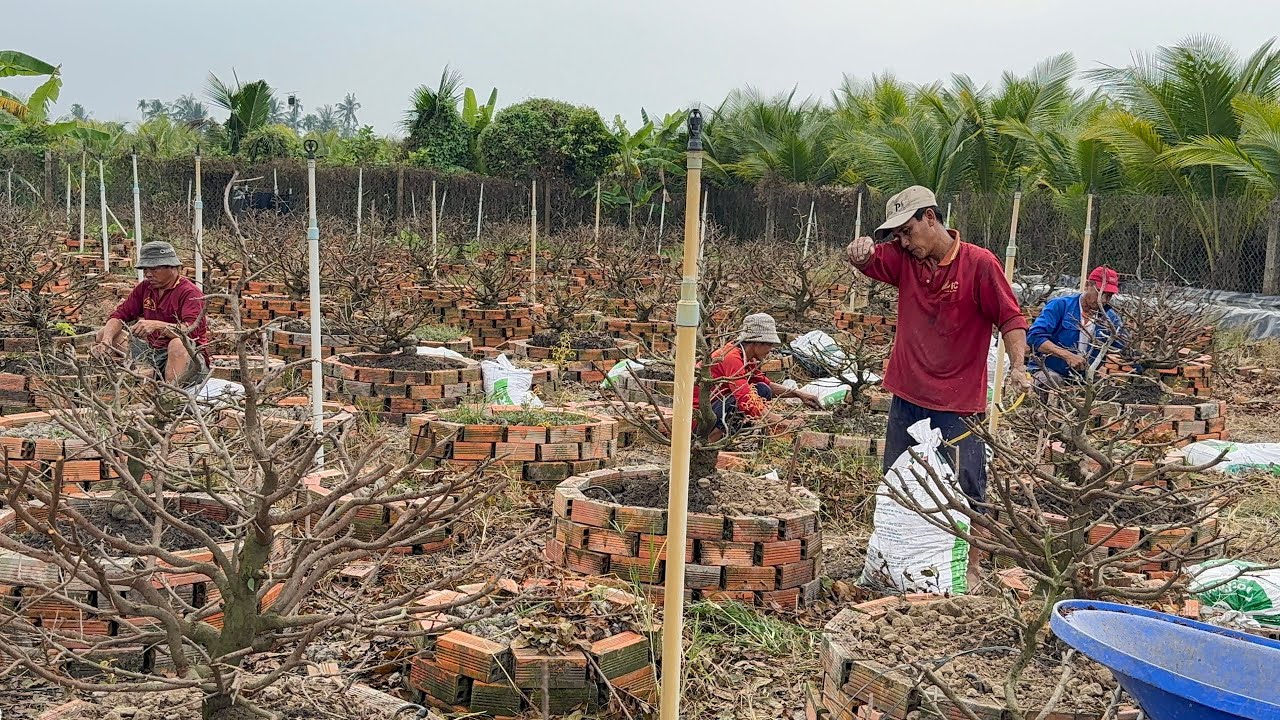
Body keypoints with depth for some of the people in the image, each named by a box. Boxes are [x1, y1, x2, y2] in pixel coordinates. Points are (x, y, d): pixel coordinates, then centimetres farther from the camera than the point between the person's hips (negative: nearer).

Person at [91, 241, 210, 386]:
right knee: (103, 334, 2)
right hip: (153, 352, 7)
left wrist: (157, 325, -41)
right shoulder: (144, 288, 8)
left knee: (178, 344, -40)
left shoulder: (189, 292, -13)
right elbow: (119, 315, 5)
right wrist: (106, 340, -15)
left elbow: (192, 330, -28)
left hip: (189, 357, -7)